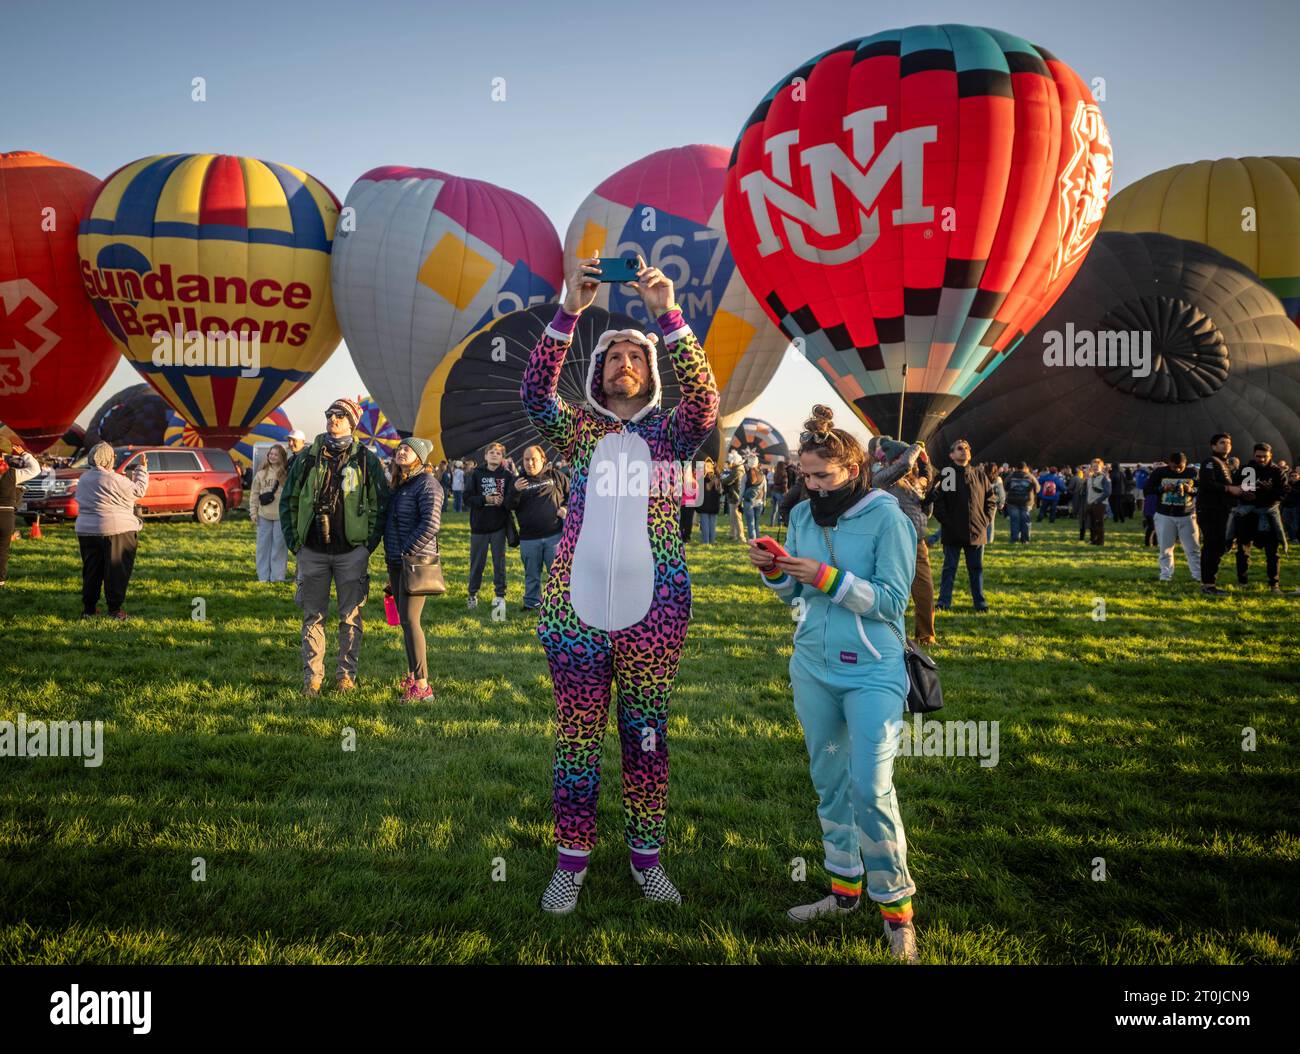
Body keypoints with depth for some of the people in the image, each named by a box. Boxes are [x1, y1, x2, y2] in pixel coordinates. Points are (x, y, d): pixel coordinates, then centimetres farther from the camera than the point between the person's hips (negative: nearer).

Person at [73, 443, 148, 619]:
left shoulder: (83, 478, 10)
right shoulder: (114, 479, -13)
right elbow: (138, 491, -7)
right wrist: (141, 469, 5)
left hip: (85, 530, 7)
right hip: (115, 531, -7)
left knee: (91, 571, 13)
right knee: (117, 571, 1)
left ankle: (88, 608, 16)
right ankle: (115, 609, 2)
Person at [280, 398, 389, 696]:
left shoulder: (367, 460, 0)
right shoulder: (307, 457, 6)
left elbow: (380, 504, 1)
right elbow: (288, 500, 10)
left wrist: (369, 543, -4)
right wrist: (294, 541, 2)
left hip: (352, 551, -2)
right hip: (312, 551, 2)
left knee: (350, 617, 6)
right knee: (313, 616, 6)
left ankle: (347, 674, 17)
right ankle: (312, 675, 14)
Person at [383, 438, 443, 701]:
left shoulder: (427, 482, -10)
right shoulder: (396, 484, 16)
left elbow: (431, 524, -20)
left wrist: (407, 552, -17)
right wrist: (390, 556, 15)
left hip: (417, 561, -8)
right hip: (397, 562, 9)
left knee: (410, 620, -13)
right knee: (405, 620, 12)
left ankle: (422, 685, -11)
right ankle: (413, 674, 23)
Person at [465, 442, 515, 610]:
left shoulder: (507, 475, 0)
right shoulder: (476, 474, 0)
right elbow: (467, 498, -5)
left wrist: (503, 501, -23)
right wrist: (485, 499, -17)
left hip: (499, 526, 0)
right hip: (479, 525, 0)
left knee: (499, 561, 8)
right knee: (477, 562, 9)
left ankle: (500, 594, 18)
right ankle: (473, 594, 21)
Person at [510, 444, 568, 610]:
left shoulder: (555, 476, 3)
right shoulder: (519, 480, 7)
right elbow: (510, 506, -1)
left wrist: (566, 508, -7)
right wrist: (515, 491, -19)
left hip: (554, 535, -2)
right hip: (529, 538, 2)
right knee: (532, 574, 12)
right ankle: (532, 602, 26)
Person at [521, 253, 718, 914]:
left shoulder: (668, 430, 7)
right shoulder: (578, 428, 9)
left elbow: (704, 399, -13)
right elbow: (534, 393, -9)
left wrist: (668, 315, -20)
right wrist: (568, 310, -18)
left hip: (653, 608, 0)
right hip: (576, 603, 0)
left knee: (647, 736, 8)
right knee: (577, 736, 6)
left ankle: (646, 856, 23)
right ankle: (571, 861, 19)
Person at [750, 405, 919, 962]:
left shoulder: (887, 517, -11)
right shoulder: (802, 515, 4)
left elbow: (892, 601, -16)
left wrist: (826, 577, -23)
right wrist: (774, 570, -10)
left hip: (872, 674, -6)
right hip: (812, 668, 6)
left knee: (871, 789, -9)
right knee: (828, 781, 14)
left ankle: (897, 907, 8)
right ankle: (845, 889, 29)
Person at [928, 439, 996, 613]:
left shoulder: (979, 474, 8)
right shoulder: (945, 474, -5)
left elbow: (991, 499, 13)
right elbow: (935, 500, -8)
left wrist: (986, 520, 3)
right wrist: (945, 521, -12)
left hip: (976, 531, 3)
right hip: (952, 532, -3)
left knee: (976, 568, 12)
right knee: (949, 568, 5)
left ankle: (979, 601, 21)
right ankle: (944, 601, 11)